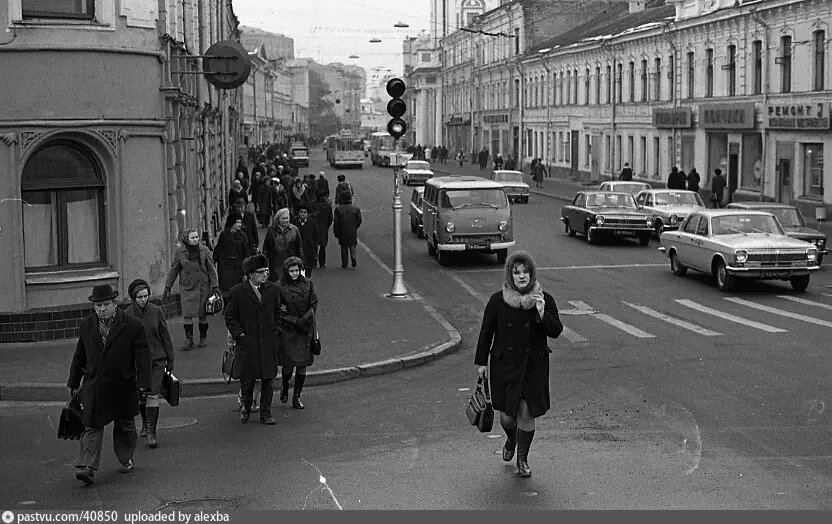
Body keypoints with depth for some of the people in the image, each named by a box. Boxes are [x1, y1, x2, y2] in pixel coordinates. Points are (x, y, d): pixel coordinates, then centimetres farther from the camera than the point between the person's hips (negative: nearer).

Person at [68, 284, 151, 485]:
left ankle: (126, 459, 34)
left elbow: (143, 357, -9)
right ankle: (87, 467, -11)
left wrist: (143, 384, -16)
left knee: (125, 425, 13)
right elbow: (79, 356, 13)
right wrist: (74, 382, 15)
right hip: (94, 385, 2)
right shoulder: (87, 325, 3)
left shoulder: (132, 326, -9)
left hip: (122, 386, -2)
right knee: (92, 426, -5)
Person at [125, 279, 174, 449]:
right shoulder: (126, 315, -6)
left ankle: (151, 432, -7)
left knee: (153, 395, -10)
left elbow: (165, 336, 4)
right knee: (140, 396, 11)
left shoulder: (156, 311, -4)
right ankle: (145, 423, 38)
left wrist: (170, 360, 6)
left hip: (156, 359, -1)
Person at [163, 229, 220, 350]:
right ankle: (189, 339, 2)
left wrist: (215, 286, -2)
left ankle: (203, 338, 23)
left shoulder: (204, 250, -2)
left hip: (202, 286, 0)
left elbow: (211, 269, 3)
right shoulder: (180, 252, -2)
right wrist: (167, 287, 5)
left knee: (203, 314, 7)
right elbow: (173, 270, 5)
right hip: (187, 287, 0)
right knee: (187, 314, -7)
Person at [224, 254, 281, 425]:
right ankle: (246, 407, 29)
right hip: (247, 342, -3)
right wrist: (239, 334, -8)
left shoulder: (272, 289, 5)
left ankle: (265, 413, 13)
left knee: (268, 379, 3)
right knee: (247, 379, 6)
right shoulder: (238, 292, -5)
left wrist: (276, 330, 7)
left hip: (268, 342, 3)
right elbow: (229, 315, 0)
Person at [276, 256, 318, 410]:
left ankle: (297, 396, 11)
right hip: (287, 330, -3)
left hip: (305, 329, 3)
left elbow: (313, 305, 7)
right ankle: (284, 388, 27)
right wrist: (294, 321, -13)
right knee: (288, 363, -3)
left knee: (303, 364, 1)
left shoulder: (307, 284, 4)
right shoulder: (280, 286, -6)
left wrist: (304, 319, -9)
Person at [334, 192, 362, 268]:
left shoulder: (338, 209, -4)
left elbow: (336, 222, -4)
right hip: (353, 232, 0)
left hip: (342, 232, 0)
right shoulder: (356, 209, -1)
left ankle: (344, 263, 10)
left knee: (343, 247, 10)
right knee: (352, 245, 14)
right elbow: (359, 220, 1)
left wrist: (335, 232, 4)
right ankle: (353, 256, -14)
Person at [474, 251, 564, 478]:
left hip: (534, 364, 0)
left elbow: (556, 331, -6)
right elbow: (486, 332, 4)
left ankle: (522, 460, 20)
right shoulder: (497, 301, -4)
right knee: (507, 415, 5)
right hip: (505, 363, 0)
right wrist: (481, 362, 5)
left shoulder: (544, 300, -4)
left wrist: (542, 314, -24)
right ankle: (511, 440, 42)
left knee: (526, 413, -1)